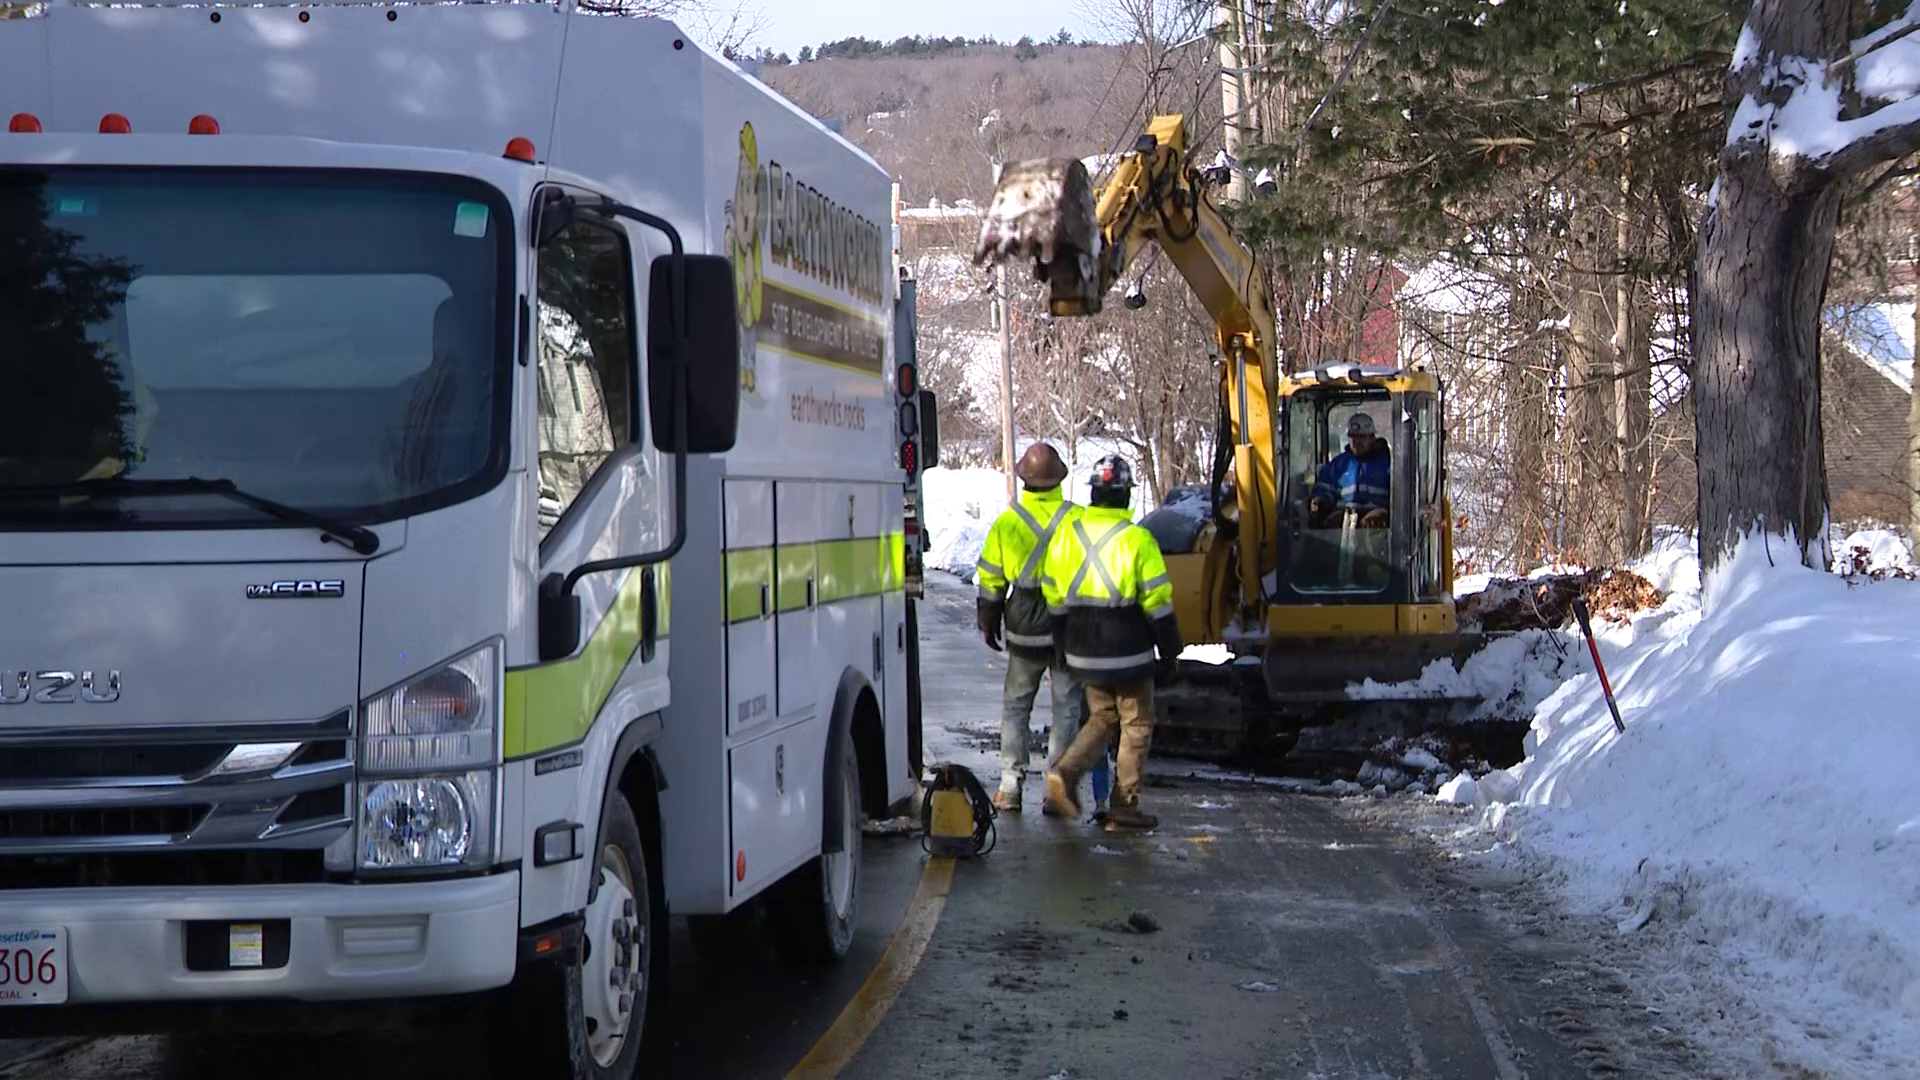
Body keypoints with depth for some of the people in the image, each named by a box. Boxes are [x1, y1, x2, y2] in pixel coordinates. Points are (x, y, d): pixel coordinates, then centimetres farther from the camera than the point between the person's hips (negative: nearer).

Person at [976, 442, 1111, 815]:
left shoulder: (1006, 523, -3)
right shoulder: (1077, 520, -7)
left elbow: (990, 579, 3)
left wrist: (988, 623, 16)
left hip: (1024, 630, 1)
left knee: (1015, 705, 13)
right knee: (1067, 707, 7)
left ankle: (1010, 787, 10)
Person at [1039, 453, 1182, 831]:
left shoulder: (1066, 534, 1)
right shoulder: (1137, 540, -13)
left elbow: (1053, 597, 9)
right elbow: (1158, 603, -10)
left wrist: (1063, 646, 19)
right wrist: (1170, 653, 0)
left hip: (1084, 653, 5)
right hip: (1129, 654, -5)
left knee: (1101, 717, 20)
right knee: (1136, 725, 9)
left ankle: (1065, 771, -2)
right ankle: (1123, 807, 9)